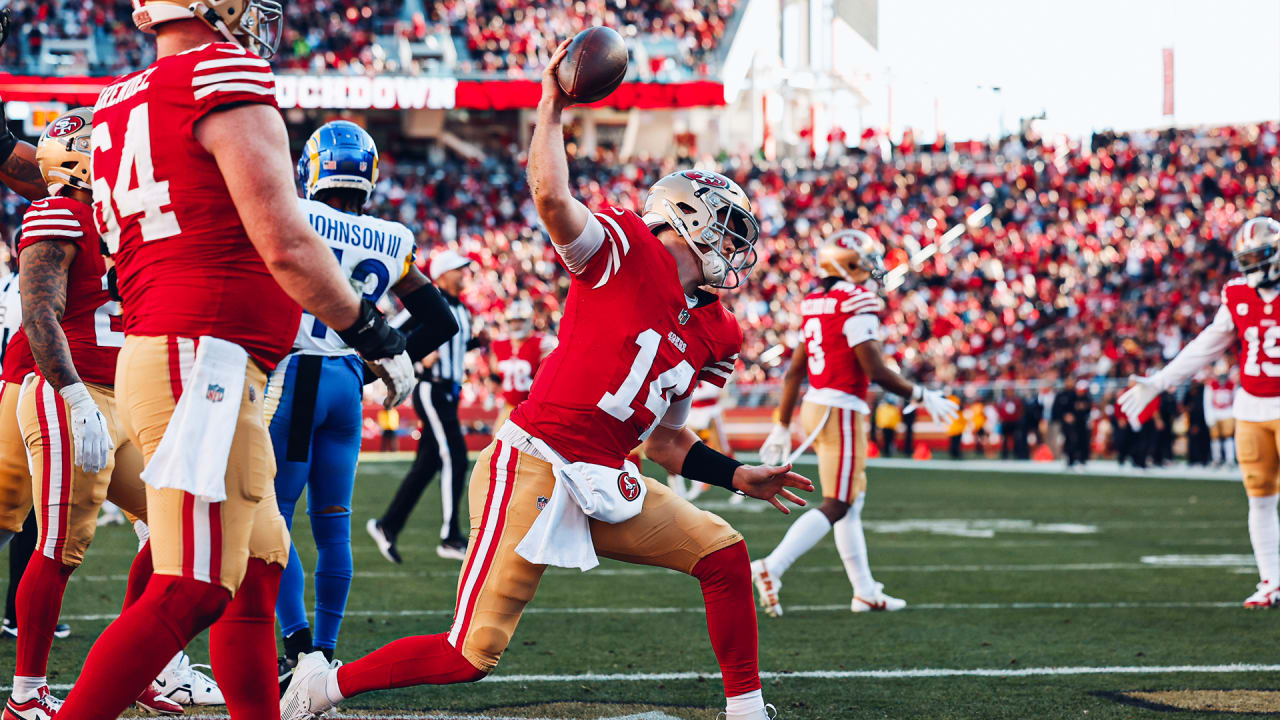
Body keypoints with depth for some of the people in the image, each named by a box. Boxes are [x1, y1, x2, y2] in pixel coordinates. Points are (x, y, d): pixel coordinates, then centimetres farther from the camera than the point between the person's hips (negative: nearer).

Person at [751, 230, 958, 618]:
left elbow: (794, 371, 15)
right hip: (842, 411, -9)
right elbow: (876, 371, -18)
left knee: (853, 502, 15)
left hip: (814, 408, 9)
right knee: (836, 506, -7)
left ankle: (865, 591, 20)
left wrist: (782, 427, 20)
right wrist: (922, 396, -5)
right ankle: (770, 568, -18)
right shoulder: (857, 304, -13)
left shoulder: (817, 304, 12)